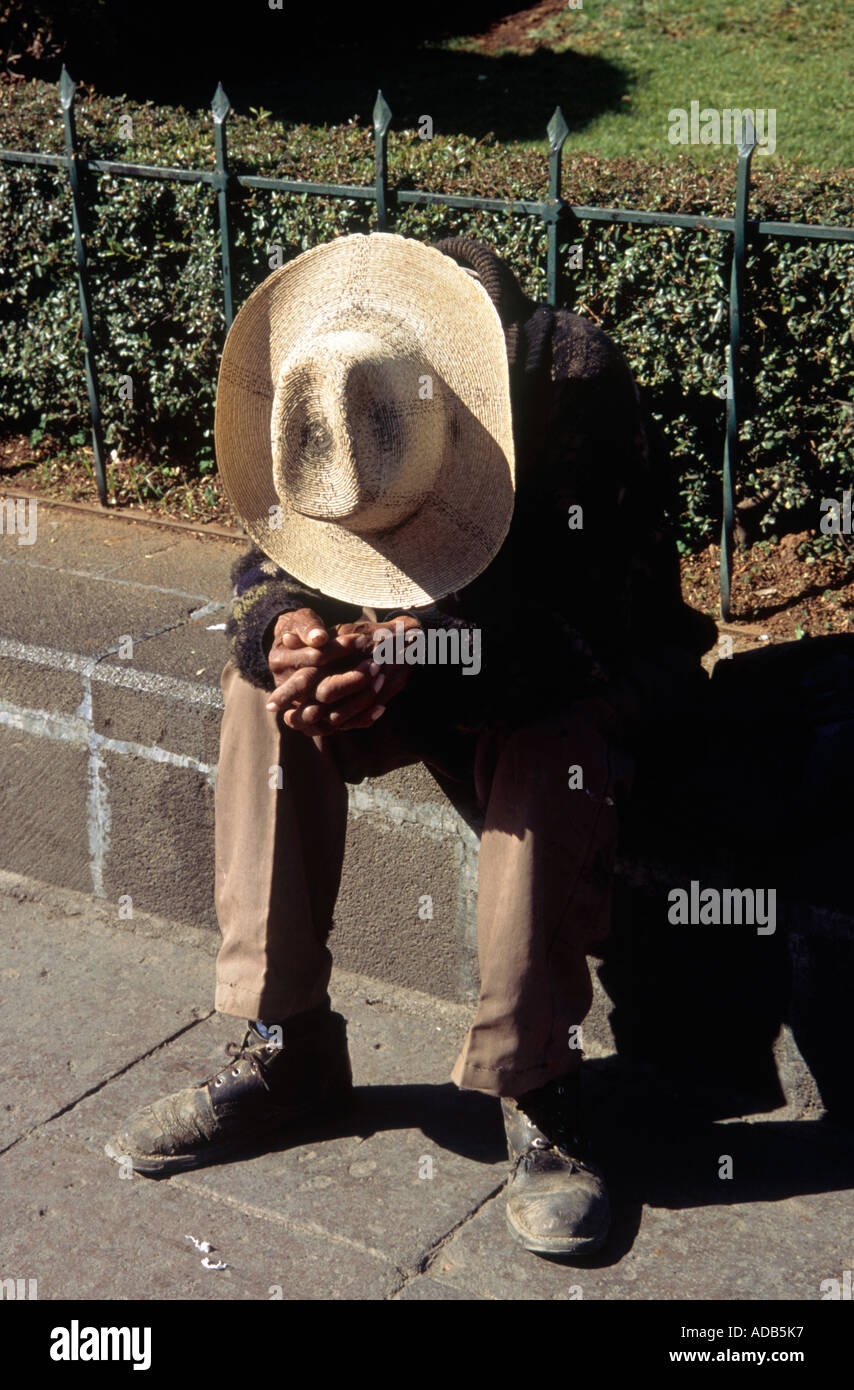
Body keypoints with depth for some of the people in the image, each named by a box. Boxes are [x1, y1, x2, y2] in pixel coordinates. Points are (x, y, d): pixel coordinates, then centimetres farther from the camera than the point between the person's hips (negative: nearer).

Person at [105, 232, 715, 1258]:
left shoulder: (575, 378, -31)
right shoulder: (307, 387, -17)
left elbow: (592, 615, -30)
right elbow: (267, 562, -6)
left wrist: (418, 656, -42)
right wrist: (285, 623, -31)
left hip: (583, 667, -4)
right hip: (398, 641, 4)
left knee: (556, 747, -37)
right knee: (264, 683, -21)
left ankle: (535, 1093, -22)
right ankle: (284, 1048, -13)